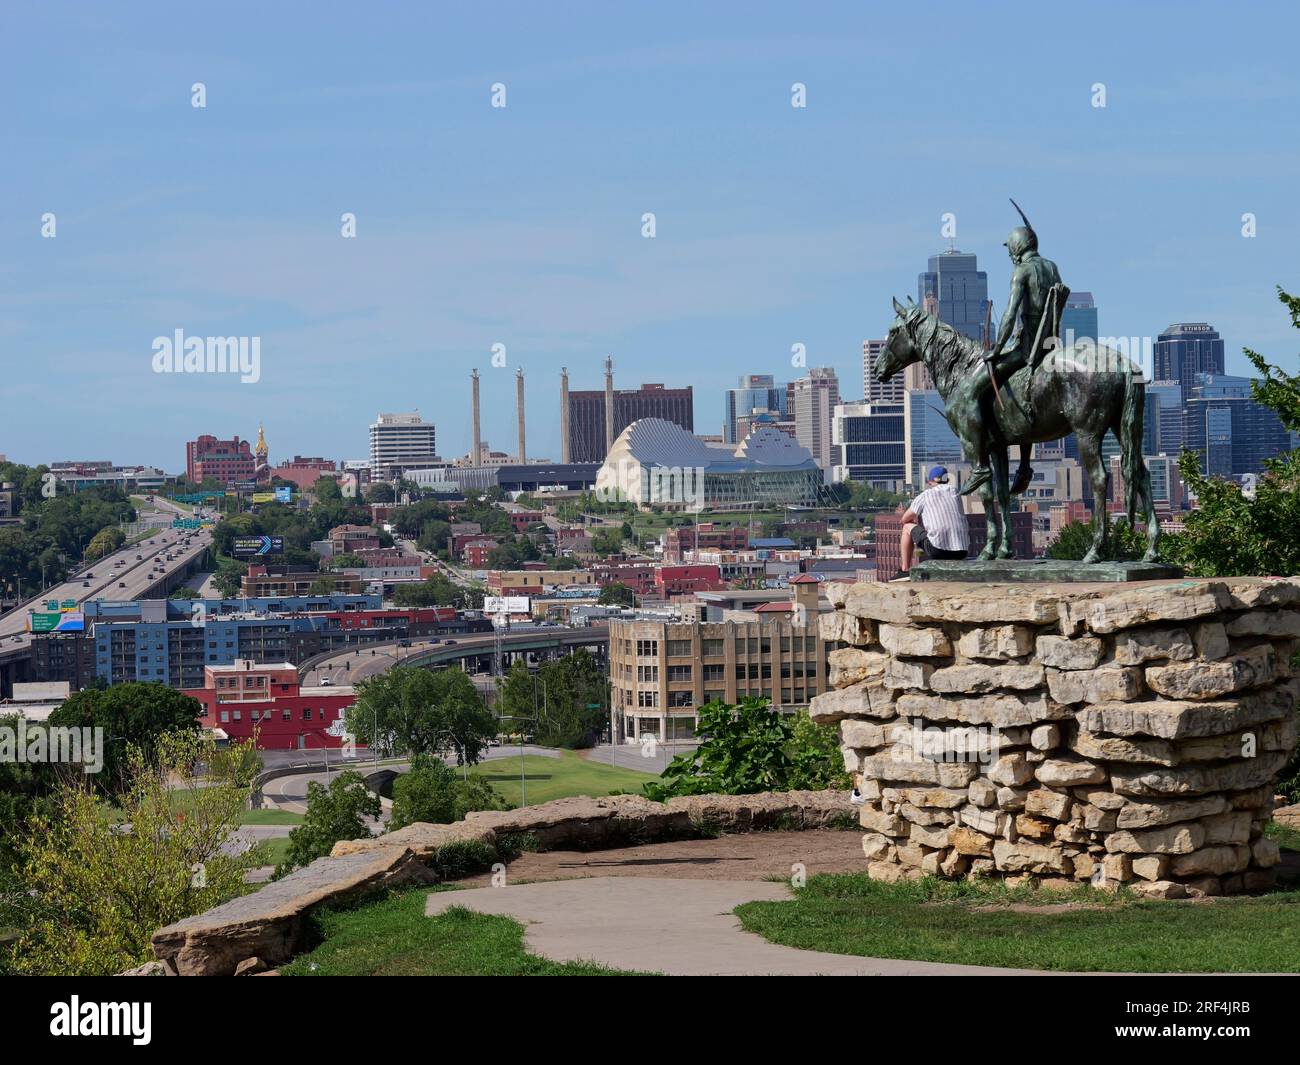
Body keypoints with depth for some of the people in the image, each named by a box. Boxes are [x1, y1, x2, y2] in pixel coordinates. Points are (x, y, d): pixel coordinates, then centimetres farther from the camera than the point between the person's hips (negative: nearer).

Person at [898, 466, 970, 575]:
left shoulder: (924, 496, 4)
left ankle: (905, 570, 18)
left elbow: (905, 519, 17)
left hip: (938, 549, -4)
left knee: (907, 527, 19)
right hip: (962, 551, 4)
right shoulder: (954, 491, 15)